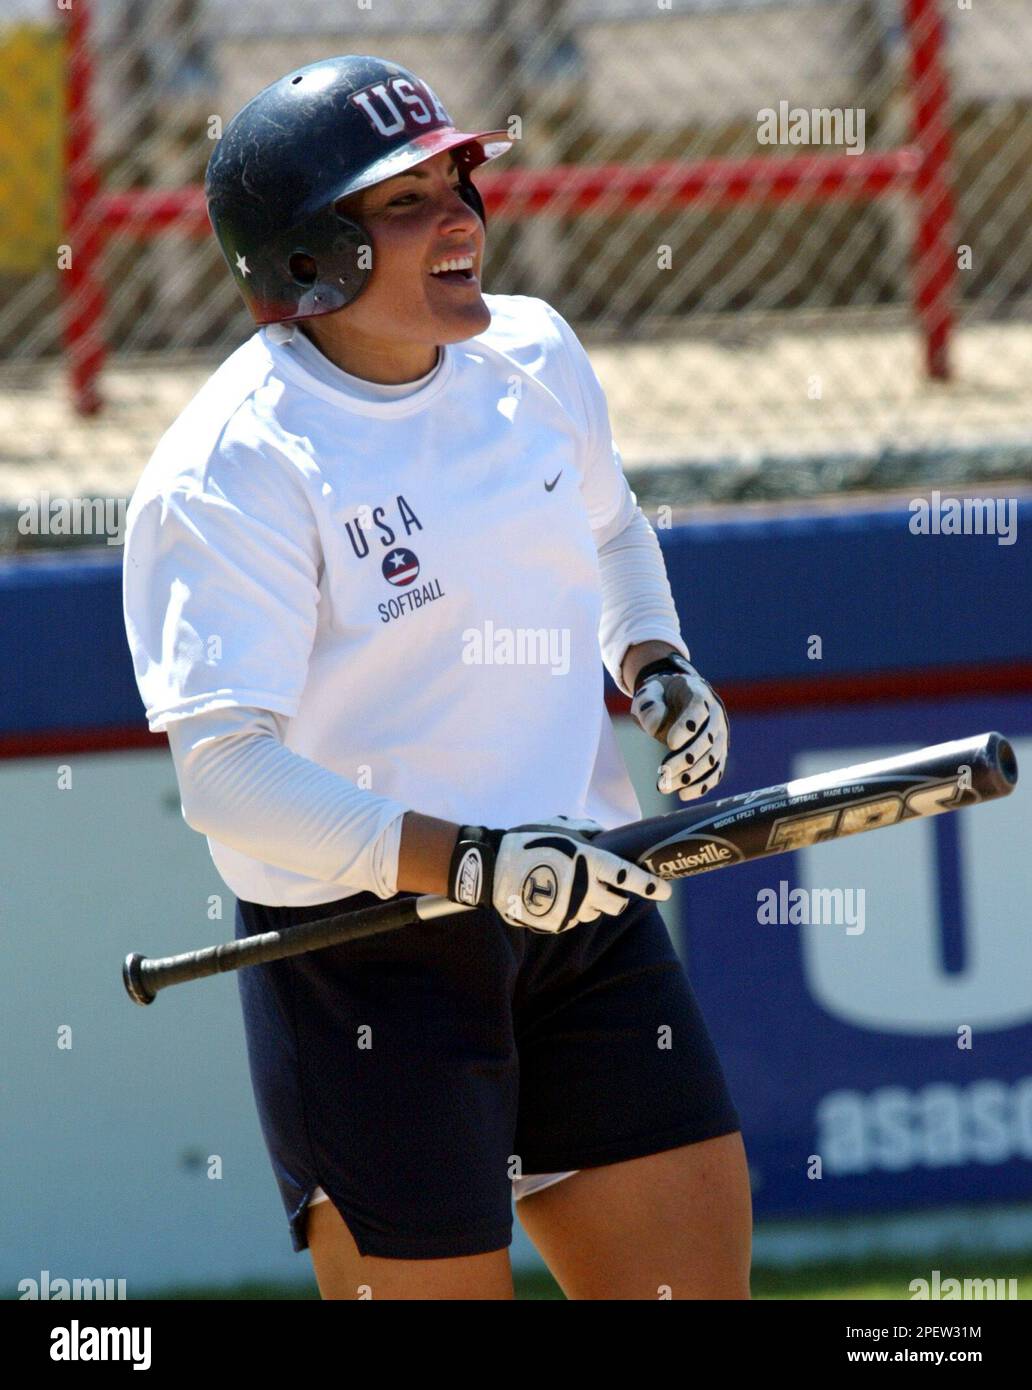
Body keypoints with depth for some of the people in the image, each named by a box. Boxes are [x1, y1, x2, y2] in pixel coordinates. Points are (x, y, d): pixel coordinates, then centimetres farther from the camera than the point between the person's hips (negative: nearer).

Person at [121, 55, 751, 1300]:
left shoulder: (533, 356, 6)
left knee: (701, 1279, 4)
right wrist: (469, 862, -31)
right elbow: (226, 775, -23)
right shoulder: (231, 472, -16)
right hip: (364, 954, -7)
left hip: (586, 915, 7)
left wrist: (654, 663, 7)